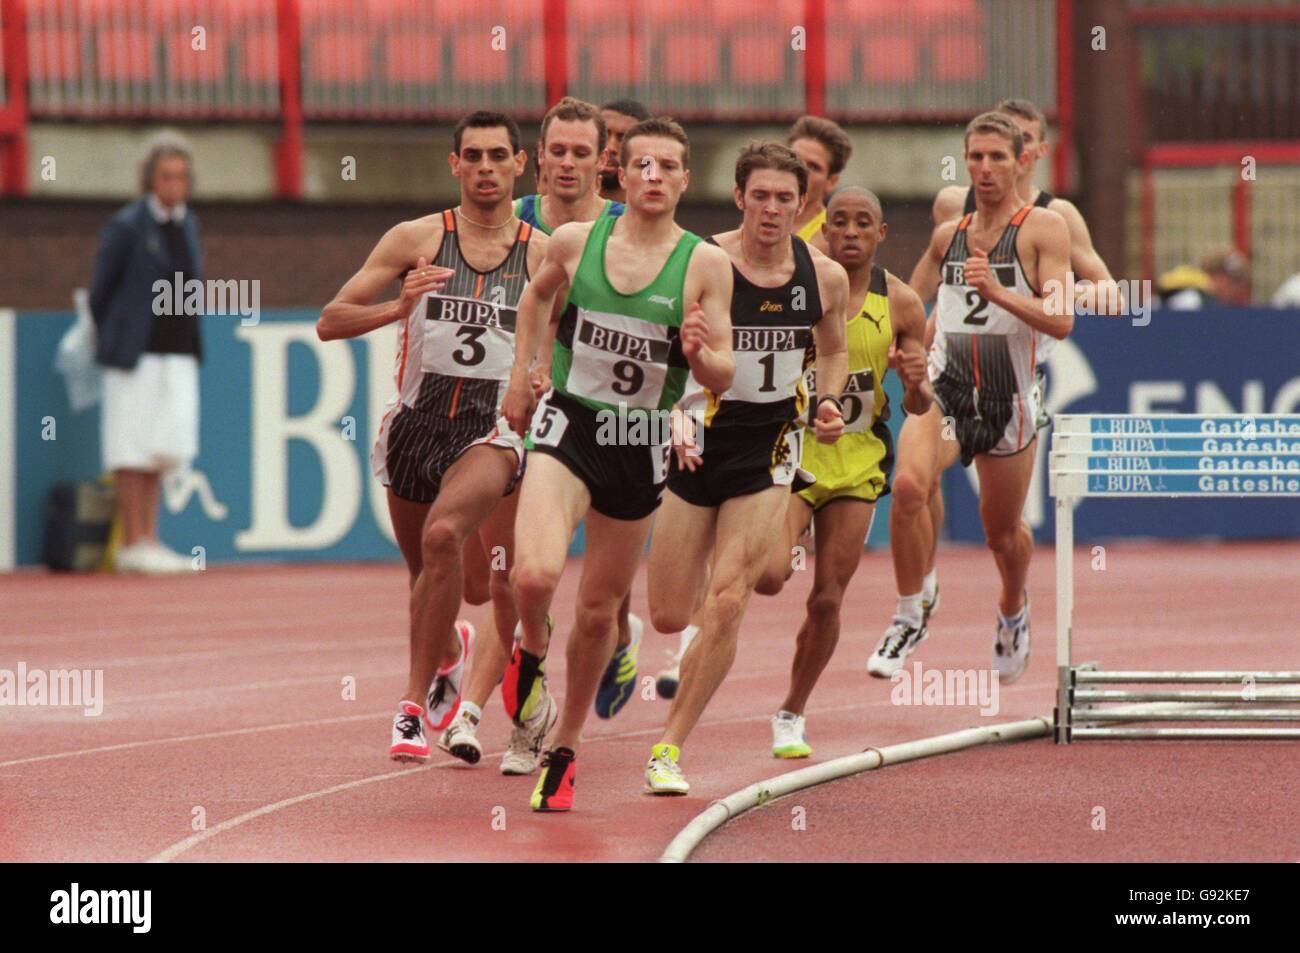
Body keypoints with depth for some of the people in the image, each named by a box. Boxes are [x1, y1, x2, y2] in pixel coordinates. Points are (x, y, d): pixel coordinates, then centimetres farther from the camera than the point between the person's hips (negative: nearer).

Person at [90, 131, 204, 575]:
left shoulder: (187, 223, 11)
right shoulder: (126, 227, -8)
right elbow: (100, 290, -1)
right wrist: (111, 345, 9)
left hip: (178, 355, 6)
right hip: (136, 355, -6)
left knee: (164, 448, 7)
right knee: (133, 447, -4)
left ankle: (149, 539, 13)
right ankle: (133, 544, -1)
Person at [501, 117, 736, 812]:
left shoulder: (705, 265, -5)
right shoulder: (575, 241, -1)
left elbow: (724, 378, -2)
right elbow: (537, 294, 21)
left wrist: (699, 353, -23)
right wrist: (520, 376, 16)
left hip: (642, 448, 1)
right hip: (568, 428, -1)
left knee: (598, 611, 11)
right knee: (535, 576, -25)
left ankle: (565, 749, 31)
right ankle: (531, 650, 11)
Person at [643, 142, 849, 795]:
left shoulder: (825, 278, -1)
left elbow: (833, 353, 18)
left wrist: (829, 404, -1)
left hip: (770, 447, 1)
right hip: (700, 440, -1)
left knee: (727, 603, -13)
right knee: (668, 616, 3)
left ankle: (669, 748, -3)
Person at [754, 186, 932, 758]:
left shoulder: (900, 304, -2)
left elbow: (919, 406, 5)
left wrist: (916, 382, -17)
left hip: (857, 462, 2)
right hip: (791, 450, -2)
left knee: (827, 599, 3)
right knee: (770, 575, -25)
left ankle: (792, 713, 25)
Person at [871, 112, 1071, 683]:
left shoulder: (1043, 229, -3)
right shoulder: (947, 235, 11)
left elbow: (1061, 322, -14)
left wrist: (999, 292, -25)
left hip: (1009, 399, -2)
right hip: (943, 388, 2)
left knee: (1003, 532, 13)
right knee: (909, 485, -27)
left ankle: (1013, 610, 47)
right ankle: (909, 616, -12)